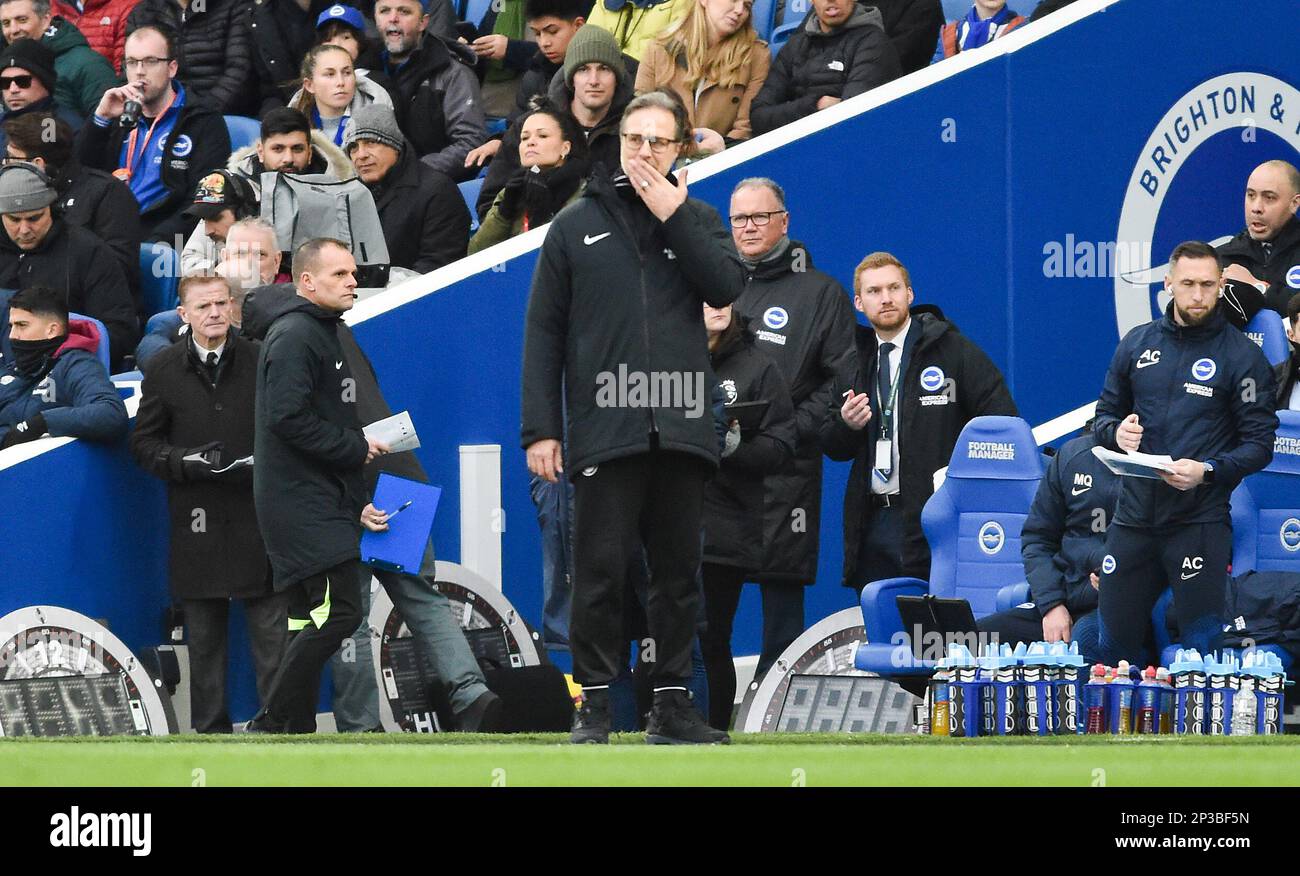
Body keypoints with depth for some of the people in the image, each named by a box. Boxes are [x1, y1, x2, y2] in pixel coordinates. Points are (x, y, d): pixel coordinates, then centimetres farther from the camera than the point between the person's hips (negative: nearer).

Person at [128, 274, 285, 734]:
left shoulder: (261, 360, 2)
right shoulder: (163, 370, 6)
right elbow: (144, 443, 9)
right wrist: (186, 462, -9)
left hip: (258, 517, -1)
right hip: (196, 520, 1)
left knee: (271, 628, -4)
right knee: (203, 635, 7)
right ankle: (210, 729, 15)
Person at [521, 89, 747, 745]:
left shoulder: (697, 220, 15)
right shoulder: (577, 227, 10)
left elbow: (726, 286, -5)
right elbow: (543, 334, 7)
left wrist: (674, 216, -7)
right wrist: (540, 429, -1)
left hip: (681, 428, 2)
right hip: (605, 431, -2)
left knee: (678, 572, 5)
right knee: (601, 569, -5)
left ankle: (672, 702, 10)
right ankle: (593, 702, 0)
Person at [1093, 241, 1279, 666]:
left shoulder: (1242, 356, -2)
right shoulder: (1137, 344, 11)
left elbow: (1259, 443, -4)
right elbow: (1105, 412, 20)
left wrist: (1207, 471, -21)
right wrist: (1116, 432, -4)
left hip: (1200, 520, -4)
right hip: (1134, 515, 4)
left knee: (1201, 648, -3)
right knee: (1114, 646, 9)